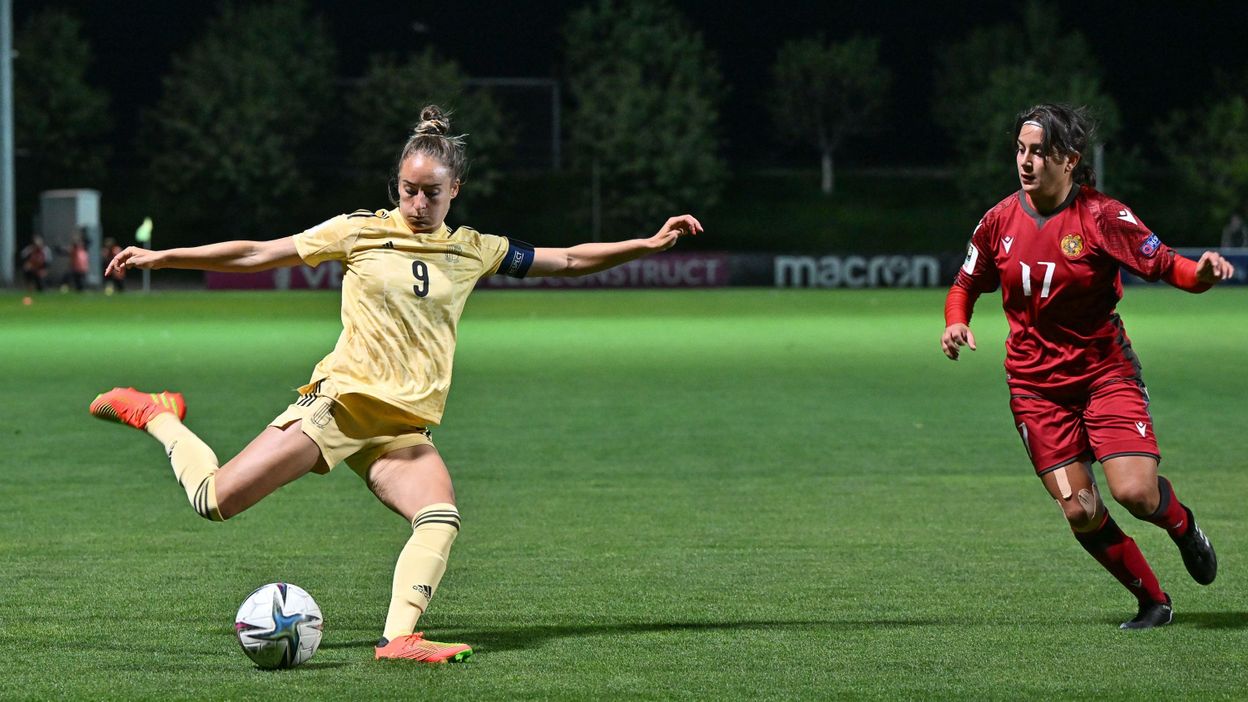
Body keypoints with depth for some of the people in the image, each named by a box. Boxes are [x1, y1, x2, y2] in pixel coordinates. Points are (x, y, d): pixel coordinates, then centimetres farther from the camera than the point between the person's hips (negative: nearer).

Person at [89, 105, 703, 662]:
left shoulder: (474, 251, 11)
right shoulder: (361, 231, 1)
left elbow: (570, 260, 16)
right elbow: (258, 254, 5)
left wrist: (650, 244, 6)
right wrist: (161, 257, 3)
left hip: (403, 428, 3)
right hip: (339, 402, -3)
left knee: (441, 519, -27)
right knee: (214, 500, -12)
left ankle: (398, 639, -31)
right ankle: (157, 417, 16)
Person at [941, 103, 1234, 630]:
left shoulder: (1100, 216, -11)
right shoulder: (1000, 221, 0)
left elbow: (1162, 264, -14)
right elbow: (966, 285, 13)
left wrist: (1200, 272, -36)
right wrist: (956, 323, -8)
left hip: (1105, 371, -3)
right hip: (1035, 384, 3)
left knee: (1134, 491, -18)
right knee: (1080, 512, -6)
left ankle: (1183, 527, 19)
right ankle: (1153, 601, 13)